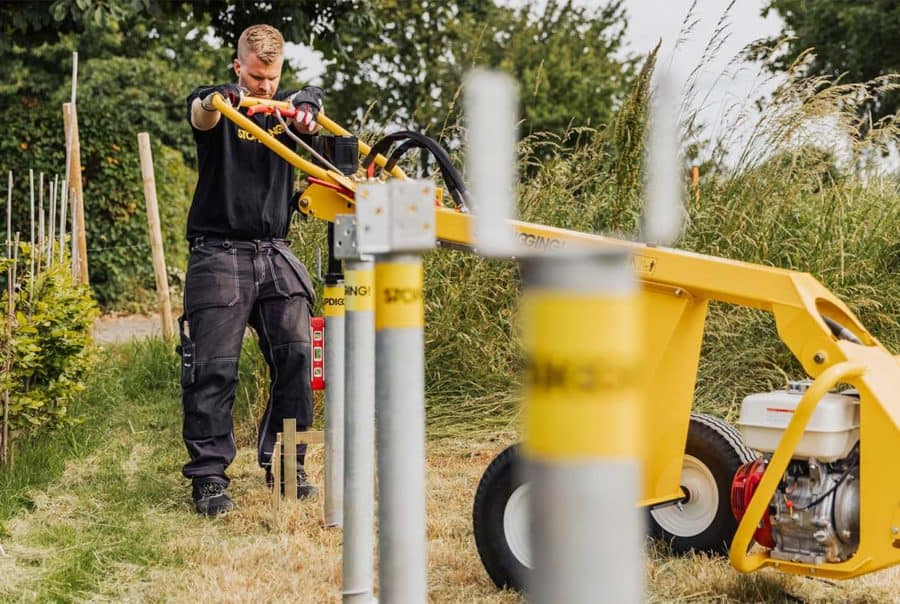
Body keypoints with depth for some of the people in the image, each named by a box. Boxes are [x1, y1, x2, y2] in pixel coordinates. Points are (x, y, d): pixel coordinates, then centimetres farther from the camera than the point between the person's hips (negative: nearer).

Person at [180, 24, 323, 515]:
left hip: (275, 253, 3)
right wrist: (218, 100, -45)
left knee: (295, 354, -4)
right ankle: (209, 477, 1)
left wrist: (307, 109, -34)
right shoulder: (214, 104, 4)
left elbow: (310, 122, -9)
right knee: (213, 367, -7)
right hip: (220, 252, -3)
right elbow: (201, 115, -20)